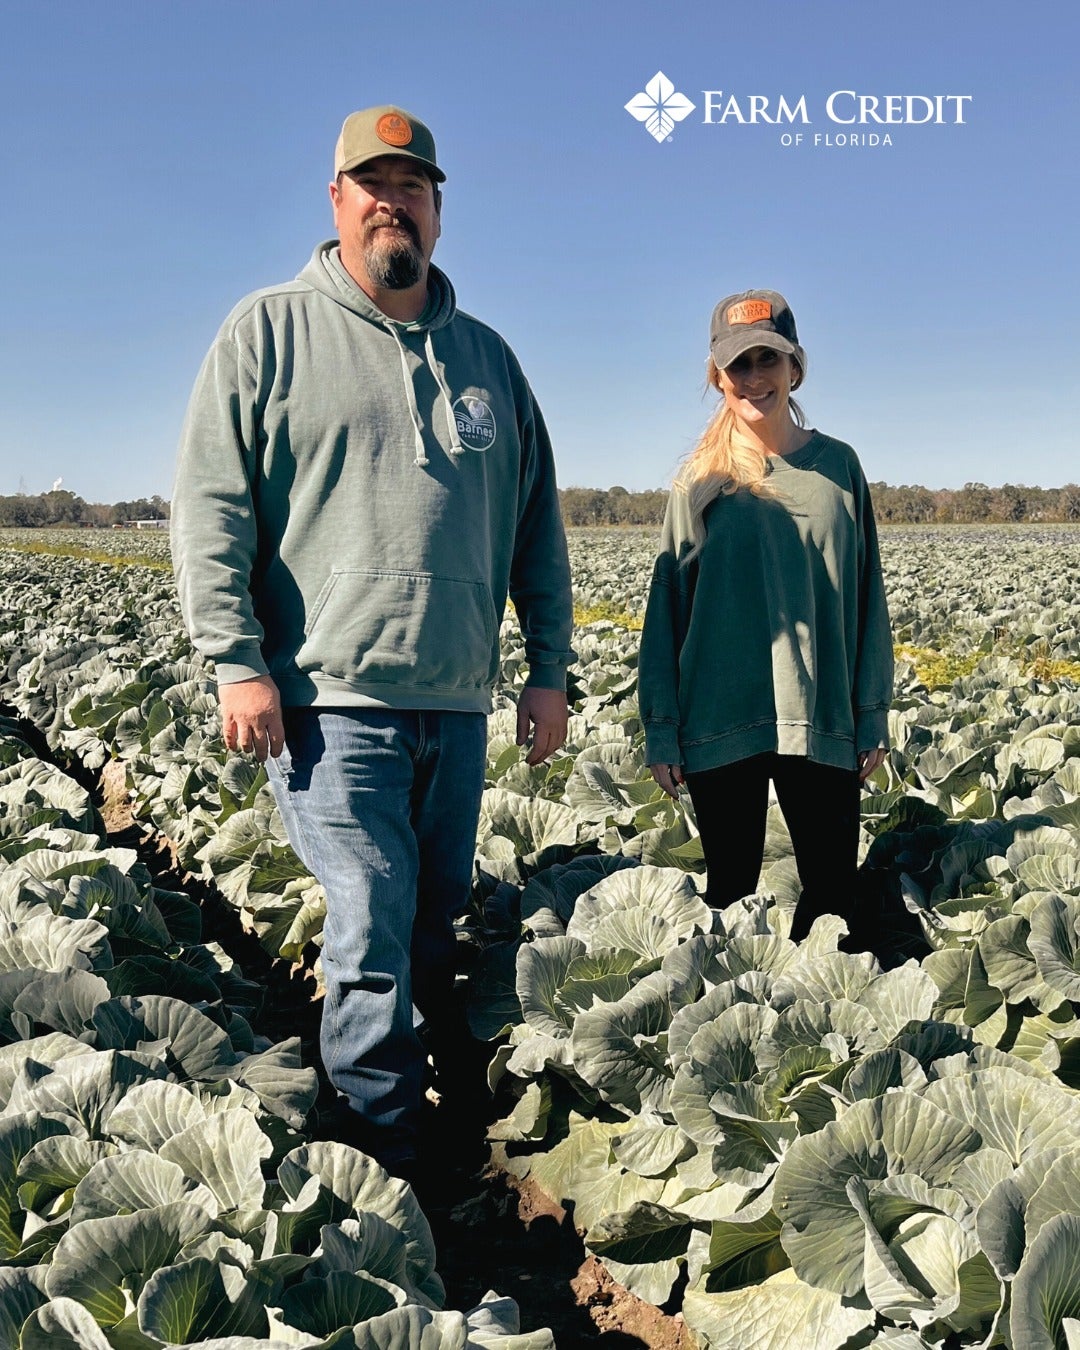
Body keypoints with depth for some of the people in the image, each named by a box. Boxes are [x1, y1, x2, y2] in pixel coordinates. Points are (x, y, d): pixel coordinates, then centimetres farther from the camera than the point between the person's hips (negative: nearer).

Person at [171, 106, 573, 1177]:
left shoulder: (485, 356, 16)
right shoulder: (268, 332, 4)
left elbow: (537, 526, 17)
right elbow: (208, 506, -3)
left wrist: (549, 670, 12)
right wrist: (235, 661, -12)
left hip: (457, 705, 5)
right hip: (328, 697, -4)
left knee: (435, 925, 12)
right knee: (373, 926, -9)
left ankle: (437, 1139, 29)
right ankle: (378, 1170, 5)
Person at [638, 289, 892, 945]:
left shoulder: (838, 466, 6)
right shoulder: (701, 480, 3)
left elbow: (867, 600, 7)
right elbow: (668, 608, 3)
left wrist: (874, 719, 3)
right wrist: (662, 731, -1)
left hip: (823, 723, 1)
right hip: (720, 724, -1)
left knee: (834, 892, 4)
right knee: (731, 891, 8)